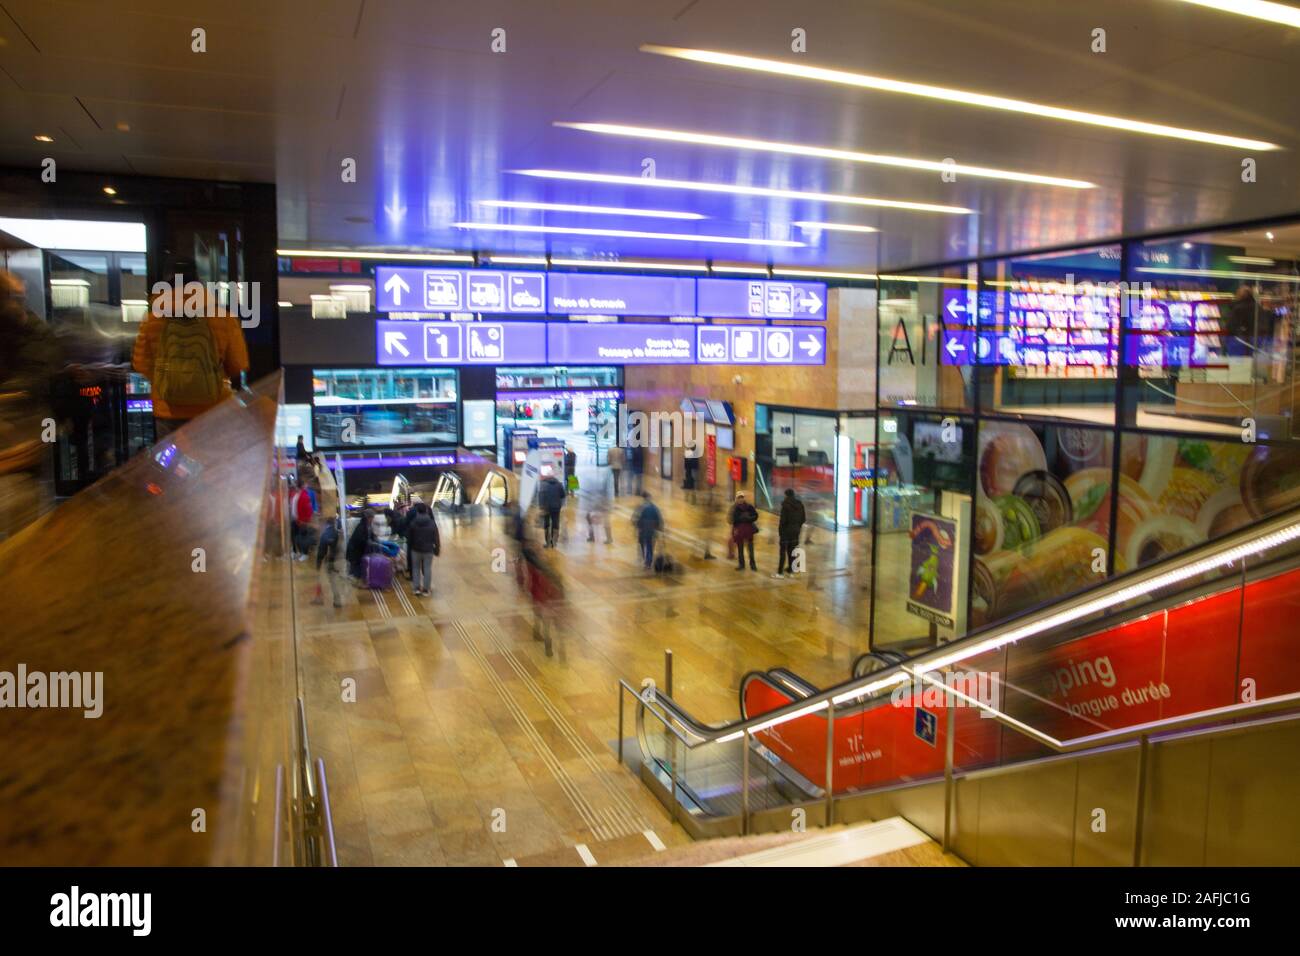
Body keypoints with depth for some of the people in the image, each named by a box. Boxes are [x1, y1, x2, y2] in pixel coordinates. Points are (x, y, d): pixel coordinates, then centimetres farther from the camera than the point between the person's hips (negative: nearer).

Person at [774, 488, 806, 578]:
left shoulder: (786, 505, -15)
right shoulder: (800, 504, 5)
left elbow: (783, 520, -17)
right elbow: (803, 518, 8)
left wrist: (780, 530, -7)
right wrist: (798, 526, 16)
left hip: (786, 530, -6)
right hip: (796, 530, 6)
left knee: (783, 551, -3)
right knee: (791, 551, 13)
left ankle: (780, 572, -4)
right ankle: (791, 570, 15)